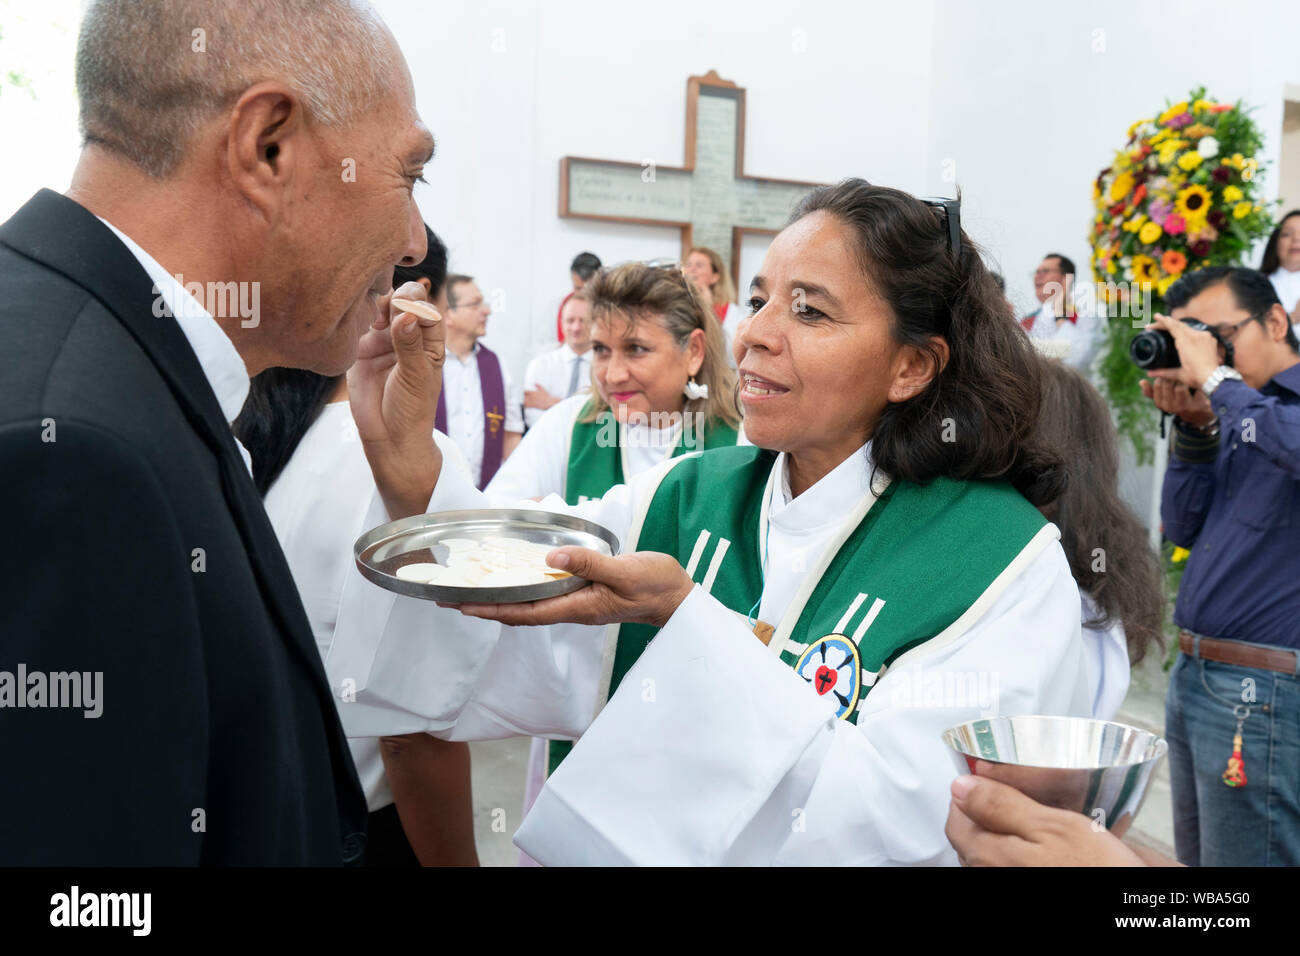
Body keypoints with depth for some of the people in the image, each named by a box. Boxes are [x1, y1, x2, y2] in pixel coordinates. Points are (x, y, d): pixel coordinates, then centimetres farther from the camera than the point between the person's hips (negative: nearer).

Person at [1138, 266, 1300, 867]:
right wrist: (1195, 426, 0)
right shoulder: (1235, 419, 14)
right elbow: (1182, 528, 10)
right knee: (1196, 856, 19)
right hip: (1195, 676, 8)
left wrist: (1216, 377, -19)